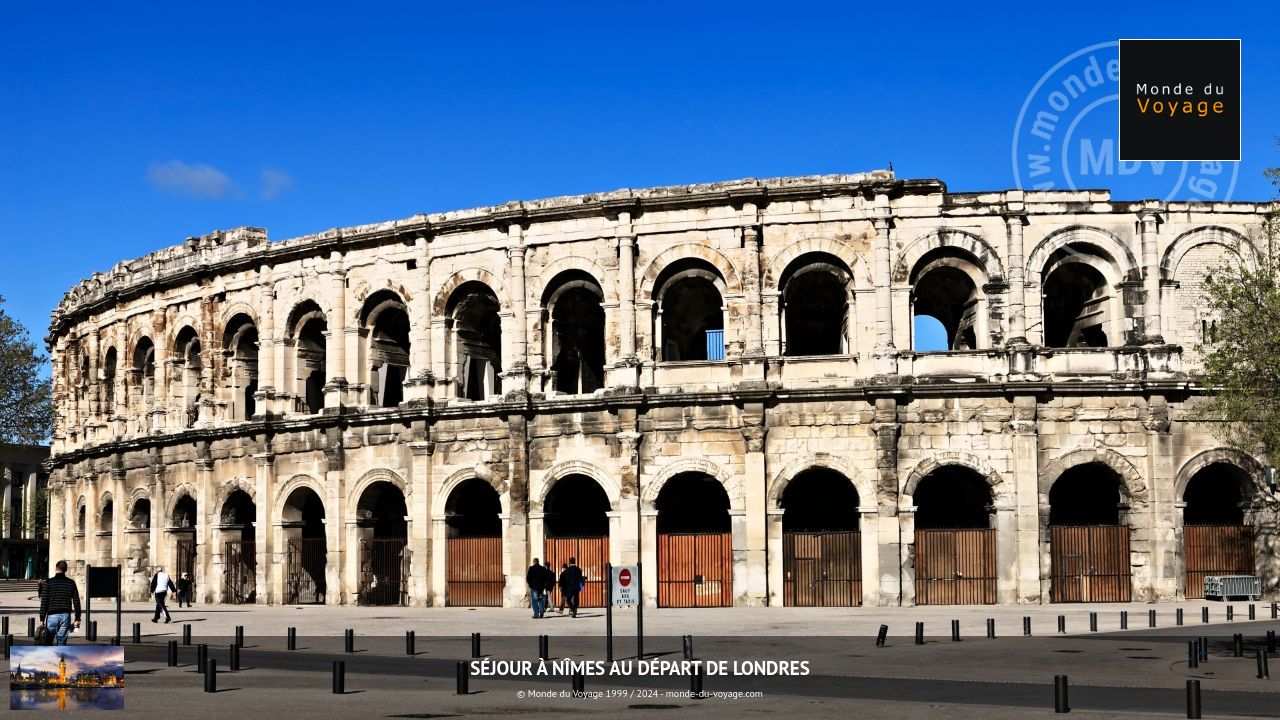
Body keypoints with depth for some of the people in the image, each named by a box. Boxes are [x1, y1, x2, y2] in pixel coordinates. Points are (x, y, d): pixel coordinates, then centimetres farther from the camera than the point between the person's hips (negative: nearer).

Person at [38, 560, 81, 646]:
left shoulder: (49, 582, -1)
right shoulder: (71, 583, 5)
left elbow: (44, 601, -3)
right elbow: (76, 602, 6)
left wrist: (42, 618, 0)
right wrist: (77, 618, 11)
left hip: (52, 615, -2)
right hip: (65, 615, 2)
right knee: (62, 641, 5)